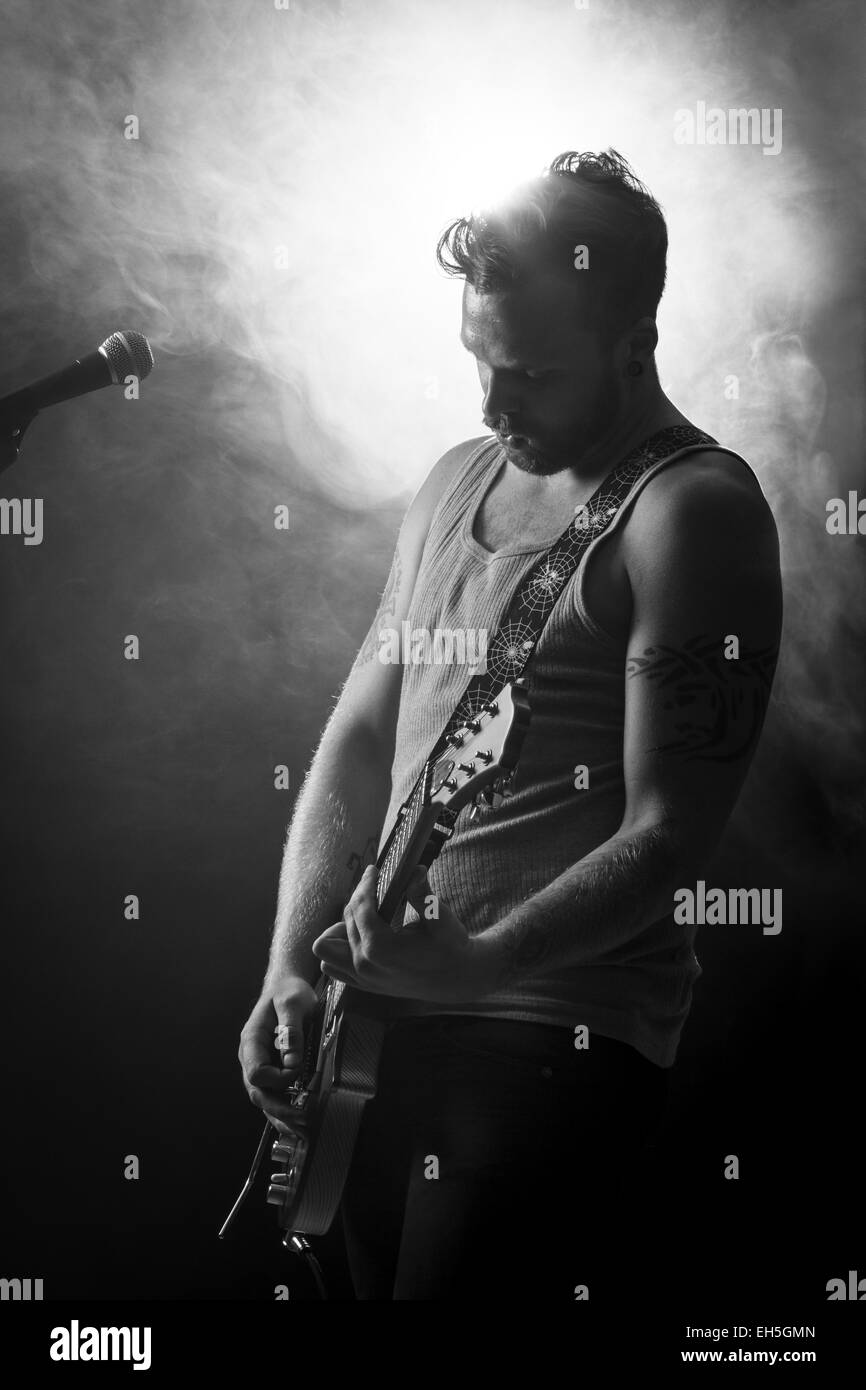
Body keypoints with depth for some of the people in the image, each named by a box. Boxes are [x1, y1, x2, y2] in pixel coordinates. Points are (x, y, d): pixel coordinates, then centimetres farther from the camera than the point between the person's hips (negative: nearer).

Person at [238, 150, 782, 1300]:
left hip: (558, 1031, -7)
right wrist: (293, 966, 4)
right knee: (375, 1276, 18)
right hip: (380, 1015, 8)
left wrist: (483, 961, -26)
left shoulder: (692, 513, -11)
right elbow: (360, 739, 14)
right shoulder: (459, 482, 13)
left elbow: (669, 833, -15)